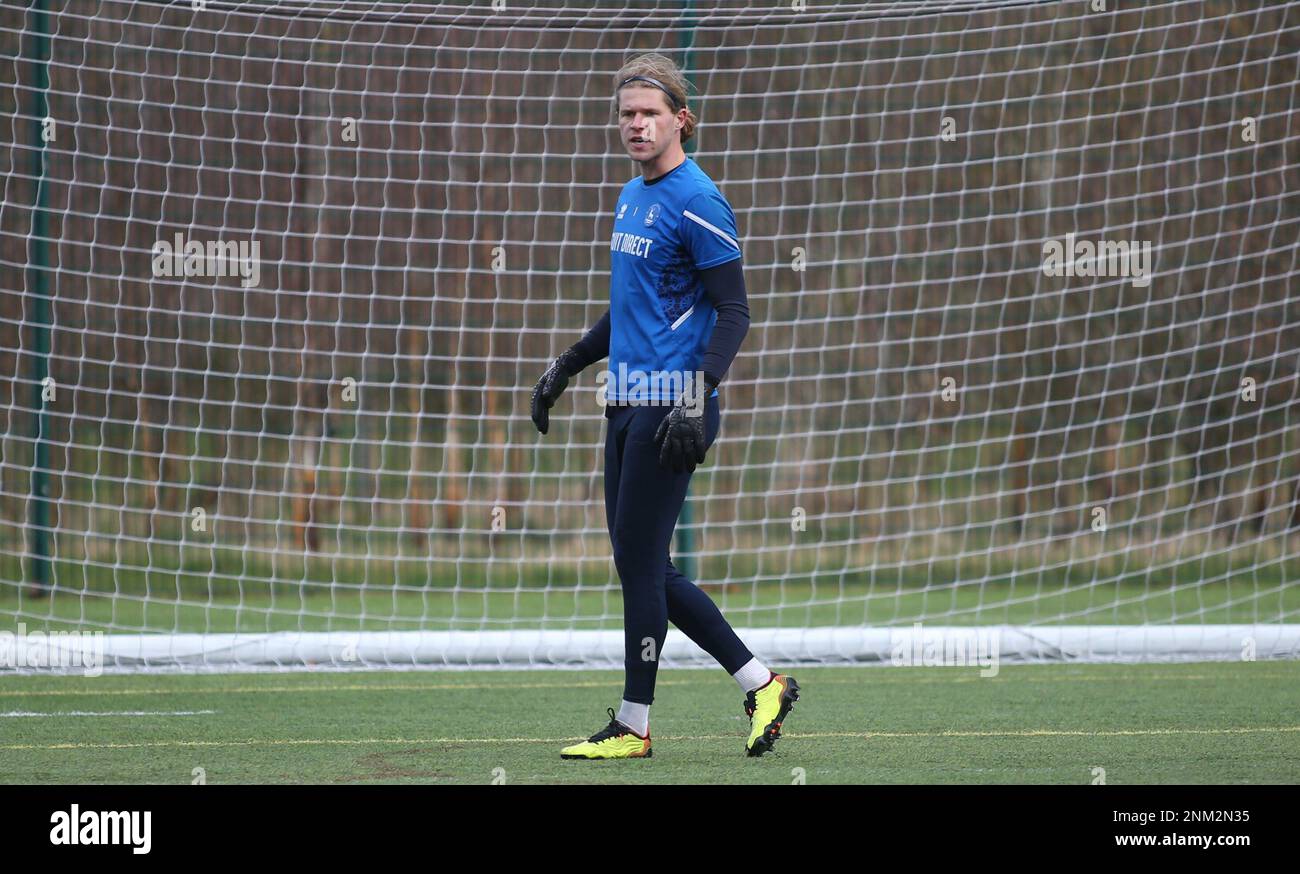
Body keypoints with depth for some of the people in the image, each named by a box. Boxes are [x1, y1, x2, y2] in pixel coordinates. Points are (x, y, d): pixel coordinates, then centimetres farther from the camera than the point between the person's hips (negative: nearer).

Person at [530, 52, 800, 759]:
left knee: (639, 560, -6)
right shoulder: (632, 198, 17)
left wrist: (696, 398, -23)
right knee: (641, 568, 8)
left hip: (670, 402, -9)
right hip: (628, 401, 9)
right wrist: (565, 368, 28)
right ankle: (761, 684, 15)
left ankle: (634, 726, 3)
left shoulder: (695, 201, -11)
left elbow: (734, 313, -14)